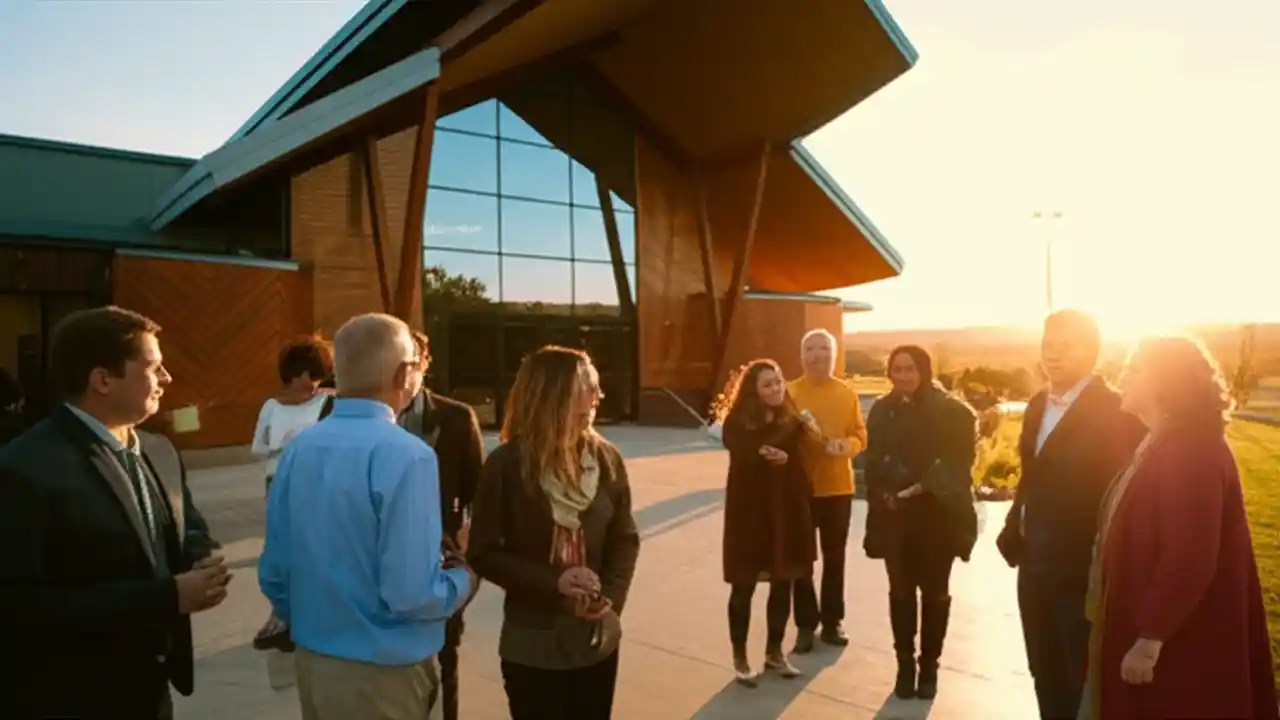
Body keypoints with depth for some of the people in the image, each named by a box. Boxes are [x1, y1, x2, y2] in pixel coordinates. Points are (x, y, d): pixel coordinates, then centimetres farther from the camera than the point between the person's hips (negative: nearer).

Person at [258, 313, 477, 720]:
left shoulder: (298, 449, -1)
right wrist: (466, 579, -5)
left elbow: (273, 572, 5)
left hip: (311, 661, 6)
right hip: (382, 674, -6)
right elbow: (409, 595, -24)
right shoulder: (405, 455, -22)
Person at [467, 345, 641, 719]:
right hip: (533, 643, -3)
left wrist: (613, 597, -12)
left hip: (597, 637, 4)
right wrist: (553, 582, -20)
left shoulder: (605, 458, -3)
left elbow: (625, 538, 4)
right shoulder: (506, 465, -12)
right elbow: (484, 553, -9)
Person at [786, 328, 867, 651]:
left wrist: (846, 445, -15)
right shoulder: (790, 392, -4)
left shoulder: (847, 394, 4)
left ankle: (833, 621, 25)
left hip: (838, 486, 2)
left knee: (834, 557, 12)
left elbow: (861, 435, 5)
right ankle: (806, 624, 16)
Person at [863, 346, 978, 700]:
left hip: (938, 513, -3)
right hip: (894, 514, 3)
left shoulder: (949, 410, -8)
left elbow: (960, 460, -11)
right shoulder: (882, 411, 5)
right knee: (901, 590, 9)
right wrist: (881, 494, -3)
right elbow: (873, 462, 8)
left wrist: (927, 485, -21)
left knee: (934, 591, 9)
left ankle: (929, 666, 23)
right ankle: (905, 664, 21)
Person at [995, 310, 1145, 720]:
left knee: (1086, 683, 10)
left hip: (1086, 571, -7)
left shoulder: (1117, 410, -15)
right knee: (1046, 677, 19)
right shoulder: (1038, 405, 9)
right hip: (1036, 566, 7)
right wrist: (1013, 534, 6)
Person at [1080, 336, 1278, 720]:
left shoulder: (1192, 450, -21)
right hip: (1159, 629, 9)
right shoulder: (1161, 444, 10)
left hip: (1178, 644, -9)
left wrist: (1149, 639, -23)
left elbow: (1190, 558, -25)